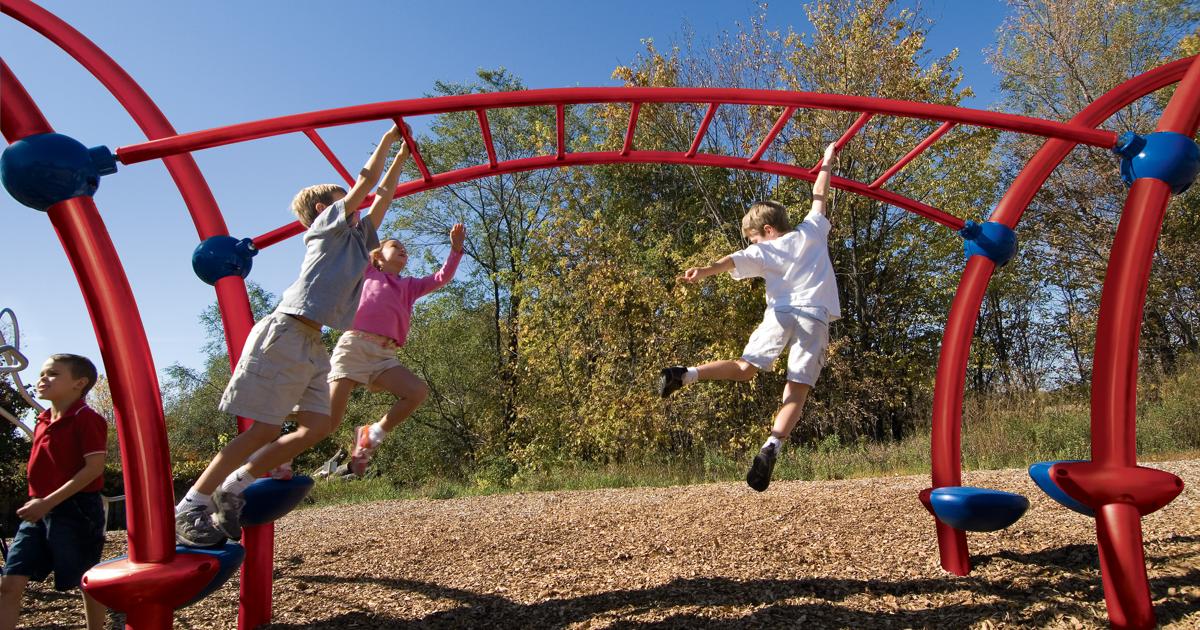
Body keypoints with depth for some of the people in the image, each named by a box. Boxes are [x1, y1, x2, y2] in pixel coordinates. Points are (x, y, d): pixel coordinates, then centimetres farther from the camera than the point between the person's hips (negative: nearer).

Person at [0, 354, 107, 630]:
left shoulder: (87, 418, -12)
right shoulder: (42, 422, 13)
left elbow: (95, 467, -19)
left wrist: (48, 502, -21)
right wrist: (36, 502, 11)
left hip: (76, 510, -8)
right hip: (39, 511, 8)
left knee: (87, 581, 7)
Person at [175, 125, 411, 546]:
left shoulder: (357, 238, 23)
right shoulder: (327, 226, 3)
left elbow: (382, 197, 28)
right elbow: (365, 182, 1)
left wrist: (401, 156, 31)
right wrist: (386, 140, 12)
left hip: (312, 345, 8)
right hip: (286, 334, -8)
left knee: (317, 426, -1)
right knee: (265, 429, -9)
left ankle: (235, 487, 11)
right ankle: (191, 506, 2)